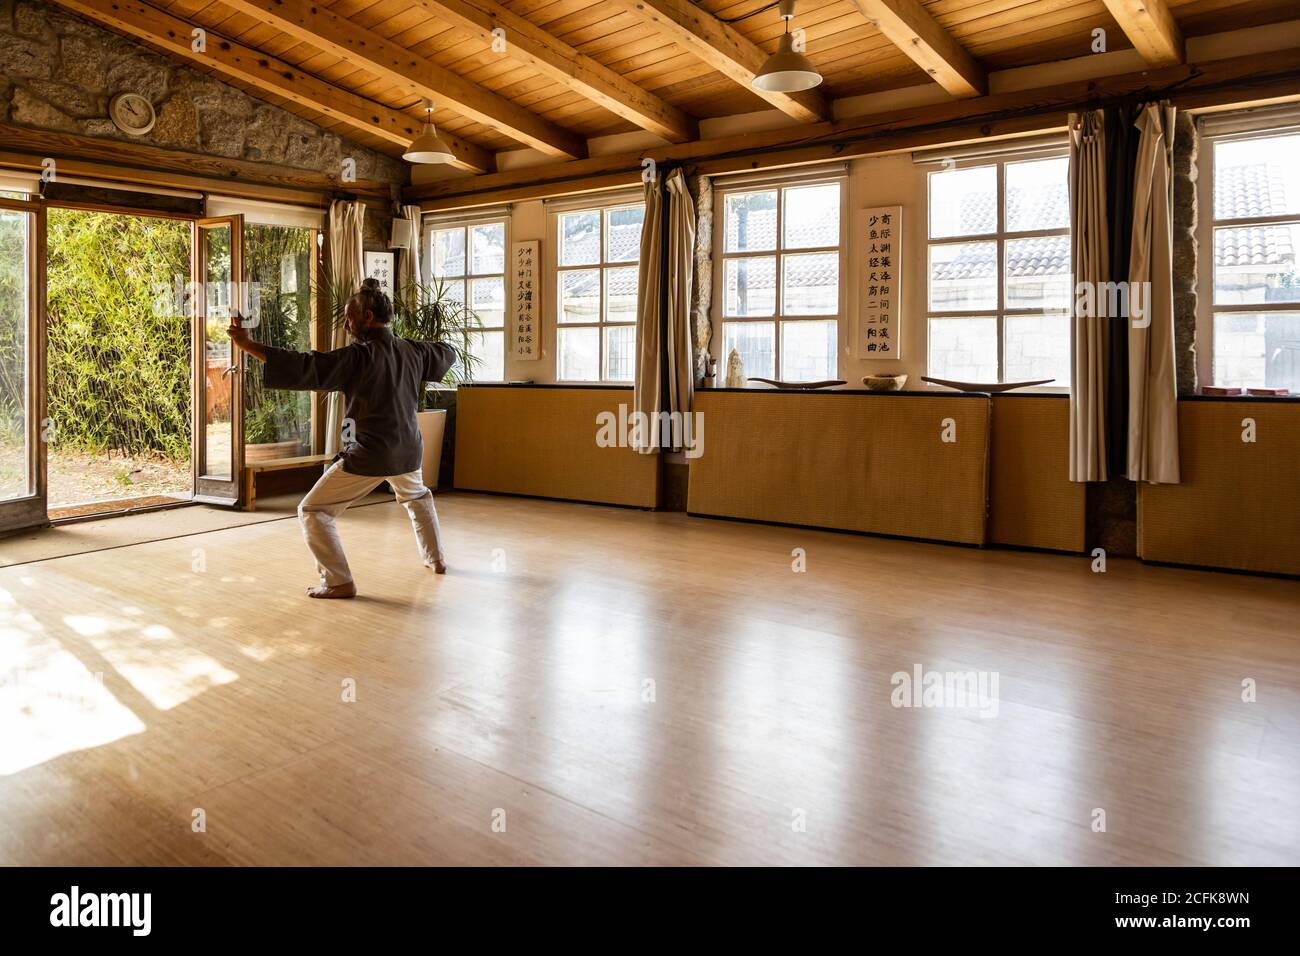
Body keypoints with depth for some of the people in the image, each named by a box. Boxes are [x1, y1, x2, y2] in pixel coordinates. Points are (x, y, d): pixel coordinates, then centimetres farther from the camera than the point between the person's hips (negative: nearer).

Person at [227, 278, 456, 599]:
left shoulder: (359, 356, -16)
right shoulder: (413, 351, 4)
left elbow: (306, 367, -23)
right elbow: (447, 353, 25)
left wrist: (249, 345, -19)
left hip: (368, 455, -7)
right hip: (408, 450, 7)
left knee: (313, 511, 2)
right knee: (417, 496, 37)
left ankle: (339, 581, -4)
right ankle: (436, 558, 42)